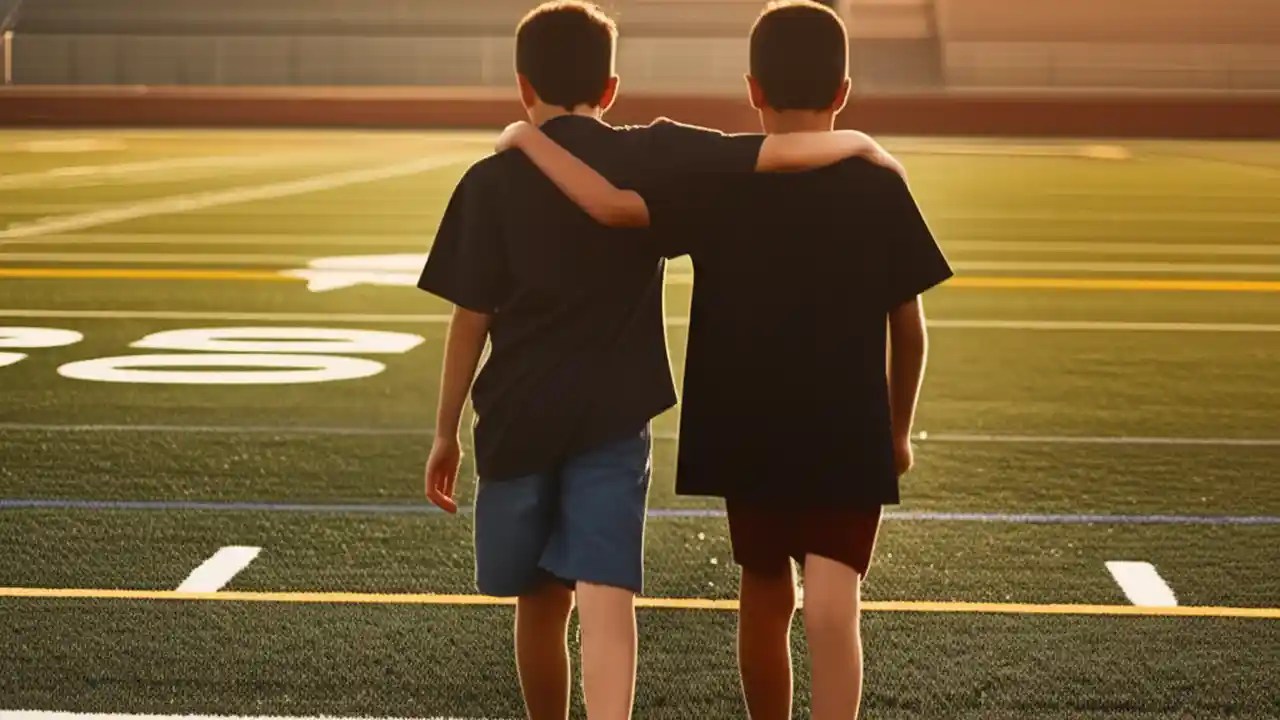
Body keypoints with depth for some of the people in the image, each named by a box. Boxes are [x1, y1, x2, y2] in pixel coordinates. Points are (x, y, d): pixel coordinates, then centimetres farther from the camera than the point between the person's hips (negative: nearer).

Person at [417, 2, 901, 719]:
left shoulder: (491, 182, -3)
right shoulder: (650, 157, -4)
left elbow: (471, 319, -3)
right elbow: (779, 154, -11)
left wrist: (447, 433, 6)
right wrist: (860, 144, 7)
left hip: (517, 418, 1)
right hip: (614, 419, -1)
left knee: (541, 601, 17)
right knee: (605, 596, -7)